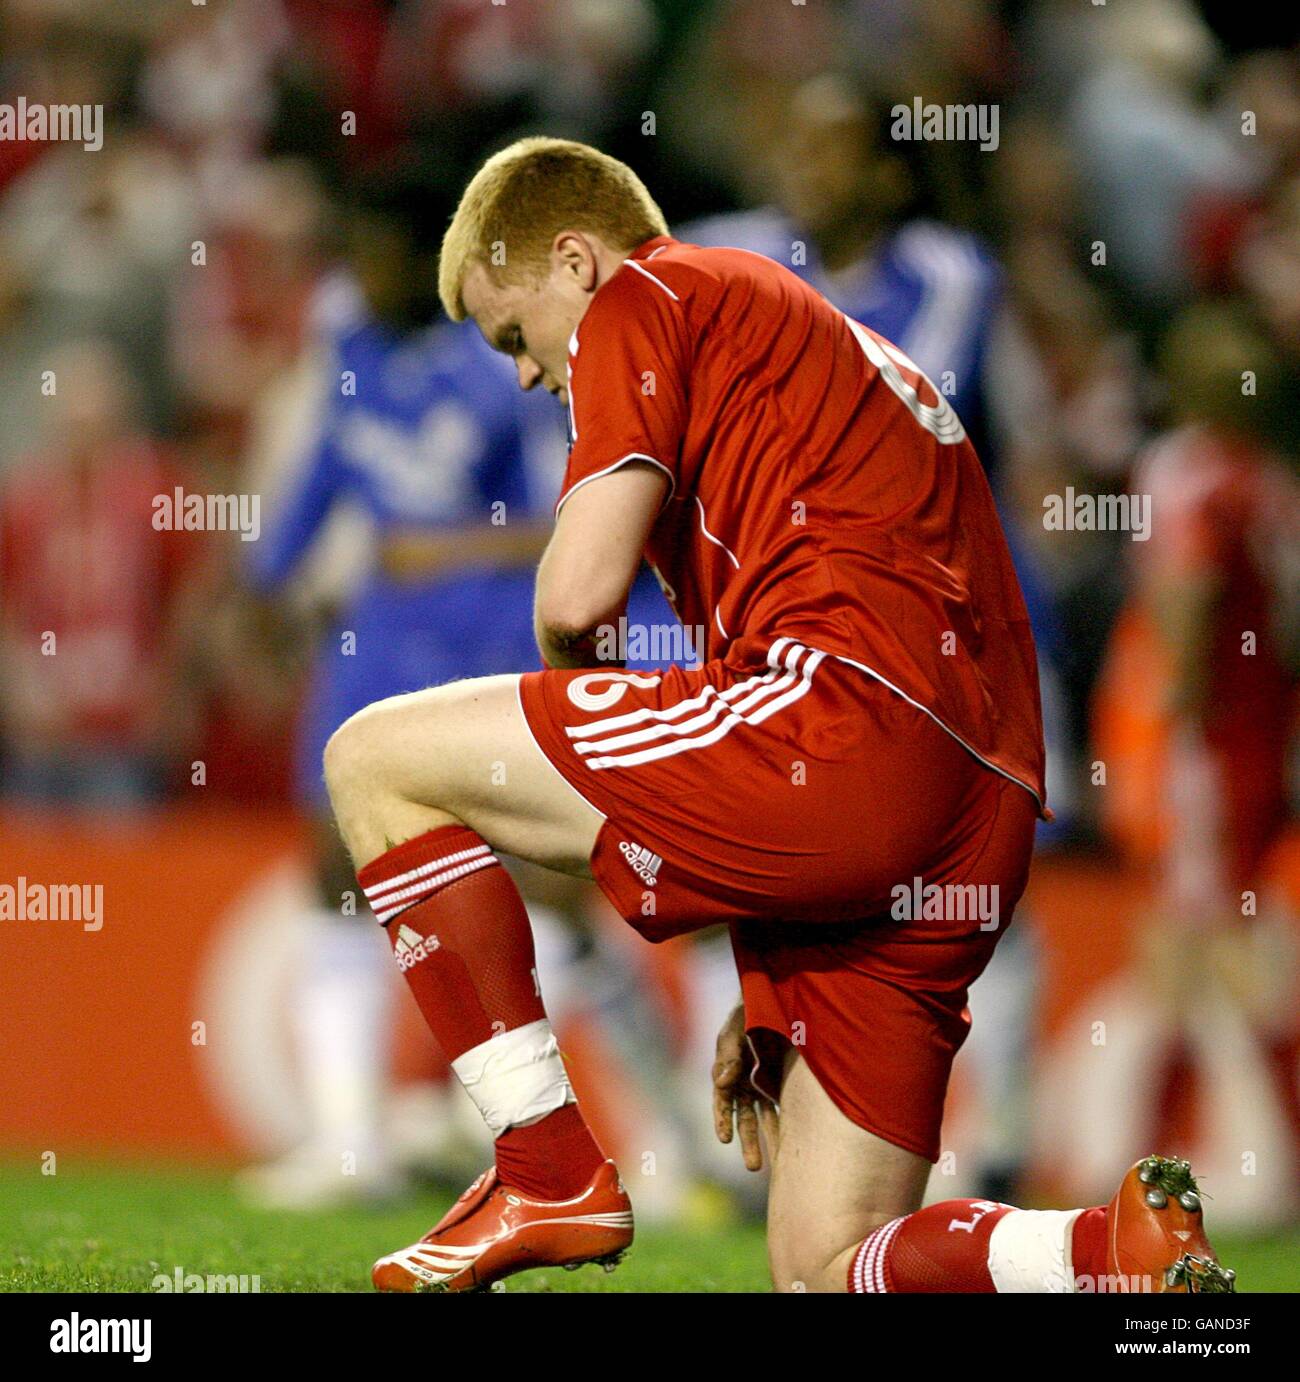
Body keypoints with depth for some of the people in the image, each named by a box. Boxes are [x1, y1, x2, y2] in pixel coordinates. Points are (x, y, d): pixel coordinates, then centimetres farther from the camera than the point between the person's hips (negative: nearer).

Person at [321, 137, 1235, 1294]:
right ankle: (1126, 1255, -12)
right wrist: (766, 997, 30)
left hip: (844, 716, -9)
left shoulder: (644, 300, 8)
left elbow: (579, 593, -7)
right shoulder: (810, 348, 35)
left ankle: (550, 1175, 0)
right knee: (828, 1272, 13)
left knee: (374, 762, 3)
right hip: (980, 826, 9)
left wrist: (565, 681, 19)